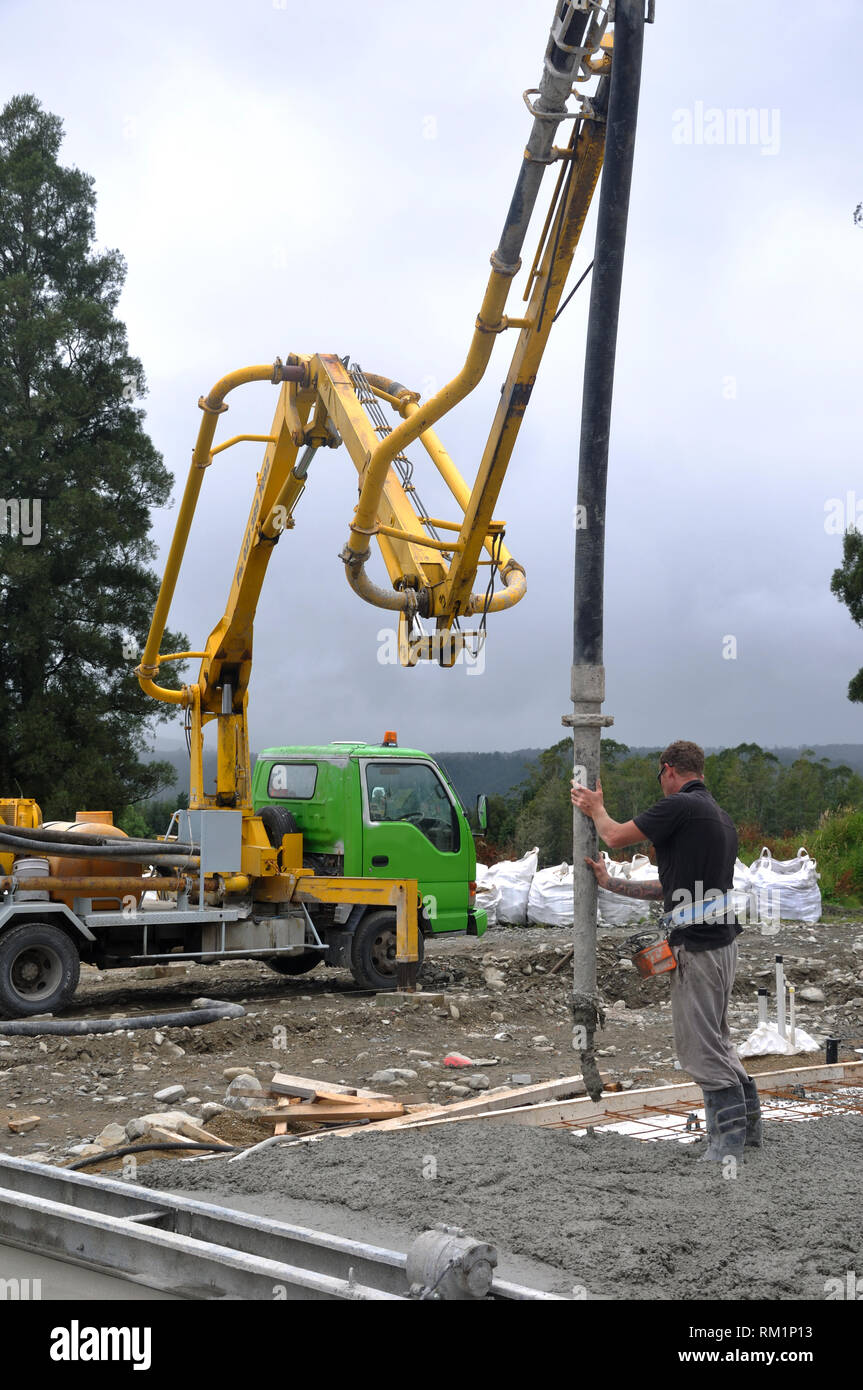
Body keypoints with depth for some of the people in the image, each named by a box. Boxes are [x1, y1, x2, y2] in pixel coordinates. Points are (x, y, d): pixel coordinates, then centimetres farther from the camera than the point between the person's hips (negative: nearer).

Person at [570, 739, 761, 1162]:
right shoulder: (721, 816, 16)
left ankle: (727, 1138, 1)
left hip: (696, 945, -9)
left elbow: (615, 837, -7)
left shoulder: (680, 805, -14)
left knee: (699, 1046, -2)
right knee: (714, 1036, 20)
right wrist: (611, 883, 23)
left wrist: (595, 808, 14)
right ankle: (748, 1119, 25)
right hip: (723, 941, 10)